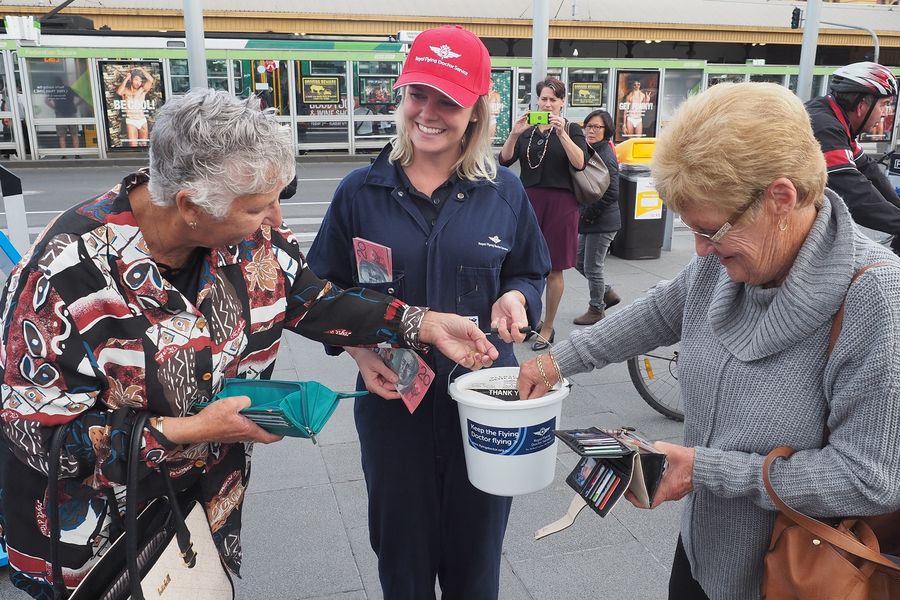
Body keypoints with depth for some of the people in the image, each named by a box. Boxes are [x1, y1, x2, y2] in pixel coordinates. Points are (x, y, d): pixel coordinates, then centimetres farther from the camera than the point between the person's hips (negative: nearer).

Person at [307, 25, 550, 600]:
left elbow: (532, 273, 10)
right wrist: (358, 349, -12)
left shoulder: (505, 192, -2)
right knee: (403, 552, 17)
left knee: (476, 552, 17)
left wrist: (516, 297, -13)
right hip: (392, 399, 0)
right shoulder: (360, 192, -4)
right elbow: (324, 290, 4)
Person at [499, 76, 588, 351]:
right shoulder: (526, 130, 11)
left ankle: (548, 327, 14)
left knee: (553, 268, 3)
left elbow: (580, 163, -13)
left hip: (560, 202, -3)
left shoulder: (572, 129, 3)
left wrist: (561, 133, -21)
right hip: (529, 199, 3)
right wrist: (514, 134, -15)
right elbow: (504, 160, 0)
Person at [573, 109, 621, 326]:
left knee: (592, 268, 2)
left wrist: (588, 214, -14)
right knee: (579, 261, 17)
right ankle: (608, 293, 34)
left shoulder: (605, 156, -18)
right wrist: (584, 214, 7)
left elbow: (611, 194, -21)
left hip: (602, 222, -9)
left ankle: (596, 309, 21)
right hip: (589, 220, 9)